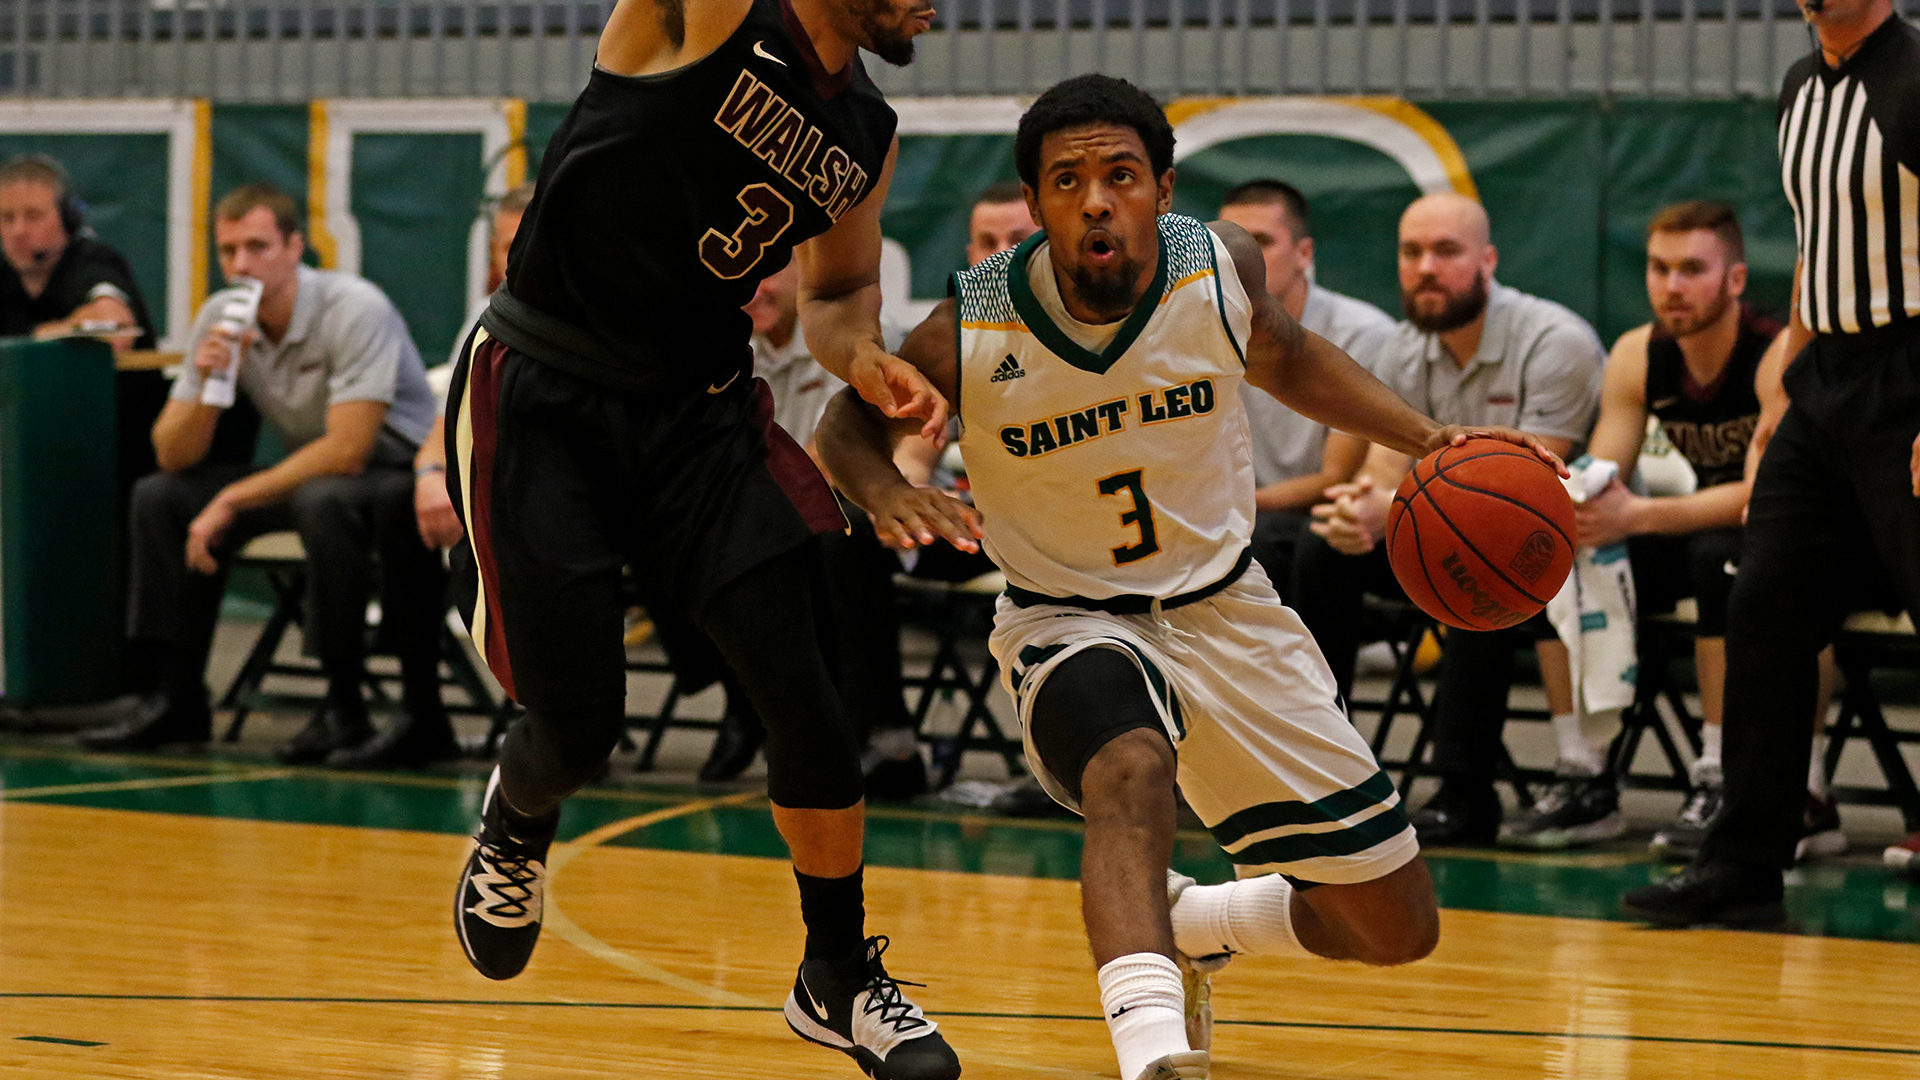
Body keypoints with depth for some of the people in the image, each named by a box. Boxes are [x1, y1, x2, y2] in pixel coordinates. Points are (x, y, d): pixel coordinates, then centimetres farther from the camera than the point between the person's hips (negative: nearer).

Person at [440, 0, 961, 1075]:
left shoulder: (868, 136, 4)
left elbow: (839, 288, 19)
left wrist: (867, 360, -3)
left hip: (700, 404, 5)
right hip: (543, 406, -5)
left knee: (804, 691, -7)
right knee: (579, 726, -3)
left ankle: (841, 978, 12)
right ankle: (516, 823, 36)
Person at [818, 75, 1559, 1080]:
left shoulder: (1220, 266, -15)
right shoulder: (968, 337, -22)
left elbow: (1288, 361, 9)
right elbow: (850, 420, -2)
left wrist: (1430, 439, -2)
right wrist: (883, 490, -25)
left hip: (1225, 607, 4)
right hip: (1070, 620, -4)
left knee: (1399, 929, 7)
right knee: (1130, 772, -41)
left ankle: (1185, 921, 35)